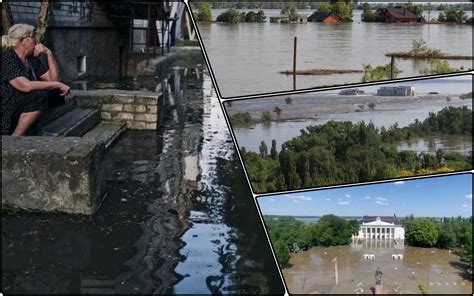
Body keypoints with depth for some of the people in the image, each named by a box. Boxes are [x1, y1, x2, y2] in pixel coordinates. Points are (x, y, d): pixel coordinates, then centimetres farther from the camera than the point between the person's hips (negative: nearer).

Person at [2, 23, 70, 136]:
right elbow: (26, 86, -29)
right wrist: (58, 85, -22)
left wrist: (49, 53, -1)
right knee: (40, 95, -29)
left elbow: (53, 79, 10)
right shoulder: (7, 58, -16)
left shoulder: (32, 59, 10)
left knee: (58, 93, 1)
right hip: (7, 113, -9)